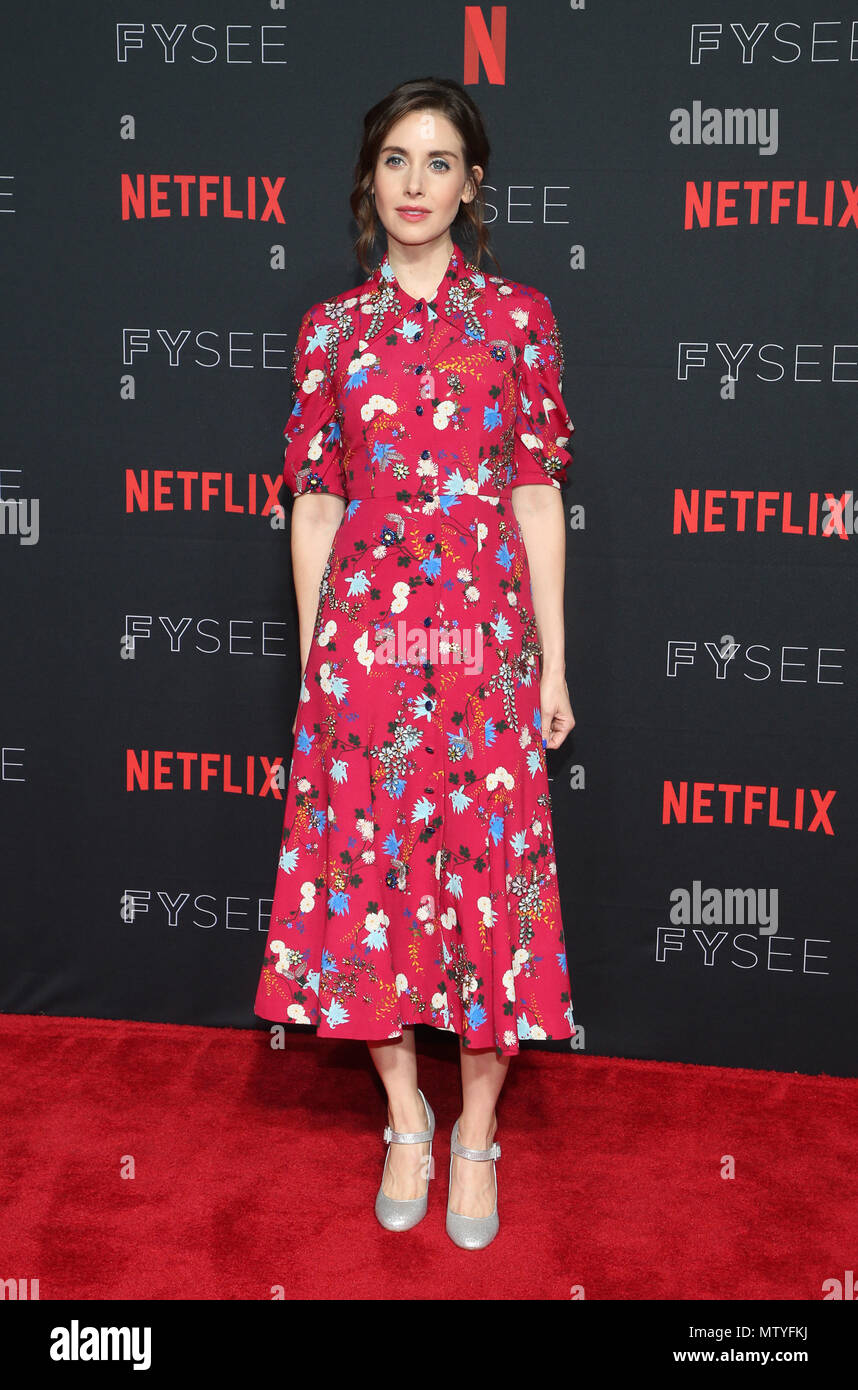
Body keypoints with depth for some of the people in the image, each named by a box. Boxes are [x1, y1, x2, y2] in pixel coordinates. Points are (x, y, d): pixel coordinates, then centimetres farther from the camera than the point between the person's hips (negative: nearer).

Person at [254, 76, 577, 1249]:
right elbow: (315, 500, 8)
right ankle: (406, 1116, 24)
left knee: (488, 868, 2)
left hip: (484, 633, -1)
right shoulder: (331, 329, 7)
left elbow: (538, 492, 2)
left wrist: (552, 661, 0)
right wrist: (310, 658, 5)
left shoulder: (519, 318, 3)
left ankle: (478, 1130, 20)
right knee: (370, 864, 6)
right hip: (363, 633, 2)